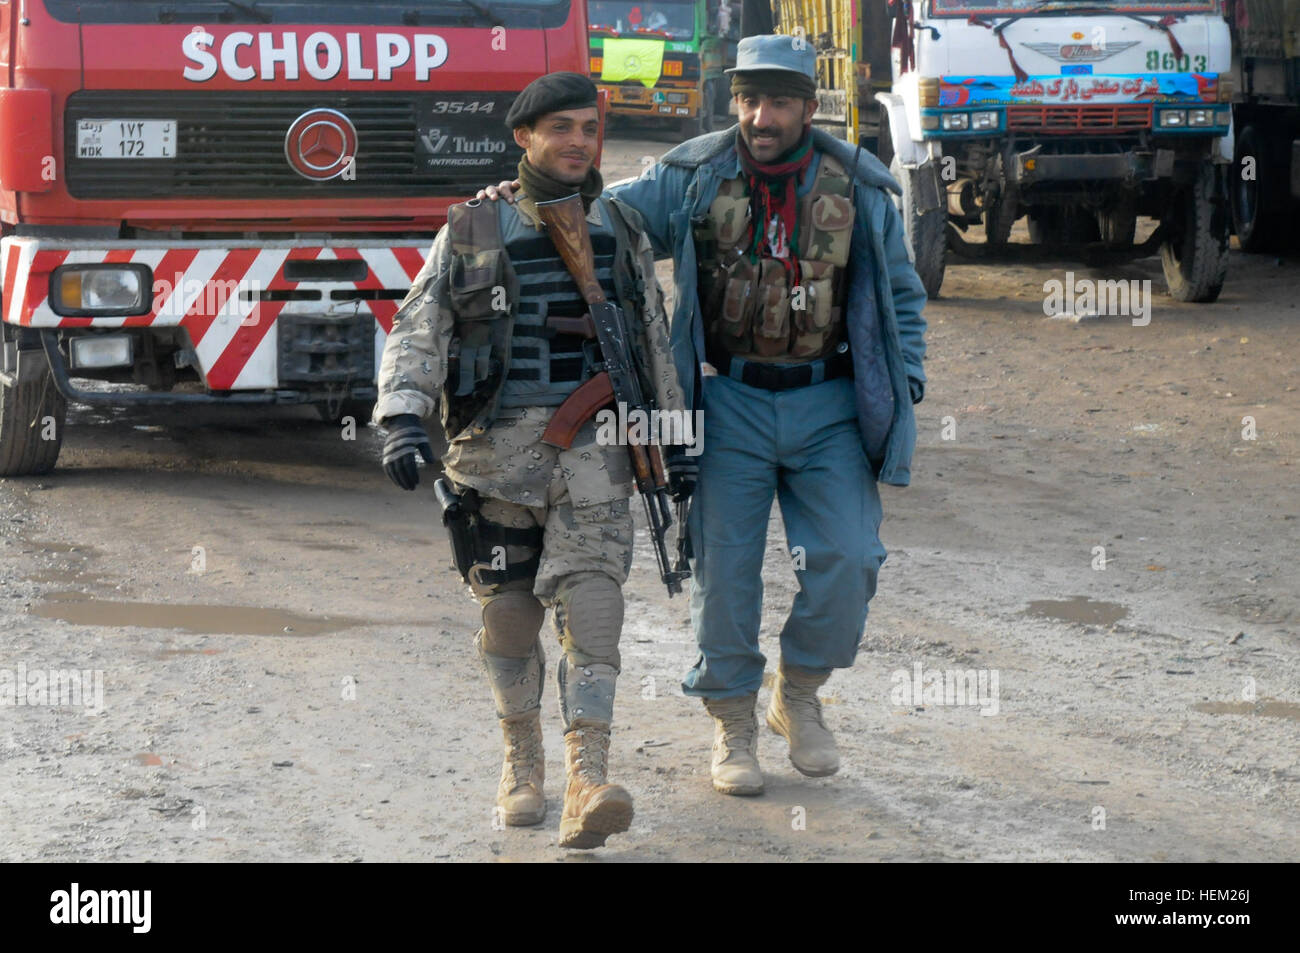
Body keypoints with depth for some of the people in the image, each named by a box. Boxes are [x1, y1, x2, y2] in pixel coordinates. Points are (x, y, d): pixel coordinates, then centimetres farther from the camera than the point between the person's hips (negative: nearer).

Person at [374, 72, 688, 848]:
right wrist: (403, 420, -18)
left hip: (591, 448, 0)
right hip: (496, 444, 0)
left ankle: (588, 787, -23)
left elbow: (657, 344, 17)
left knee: (591, 604, -14)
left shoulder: (622, 232, 10)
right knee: (510, 609, 6)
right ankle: (523, 762, 27)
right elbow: (418, 331, -3)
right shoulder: (473, 231, 3)